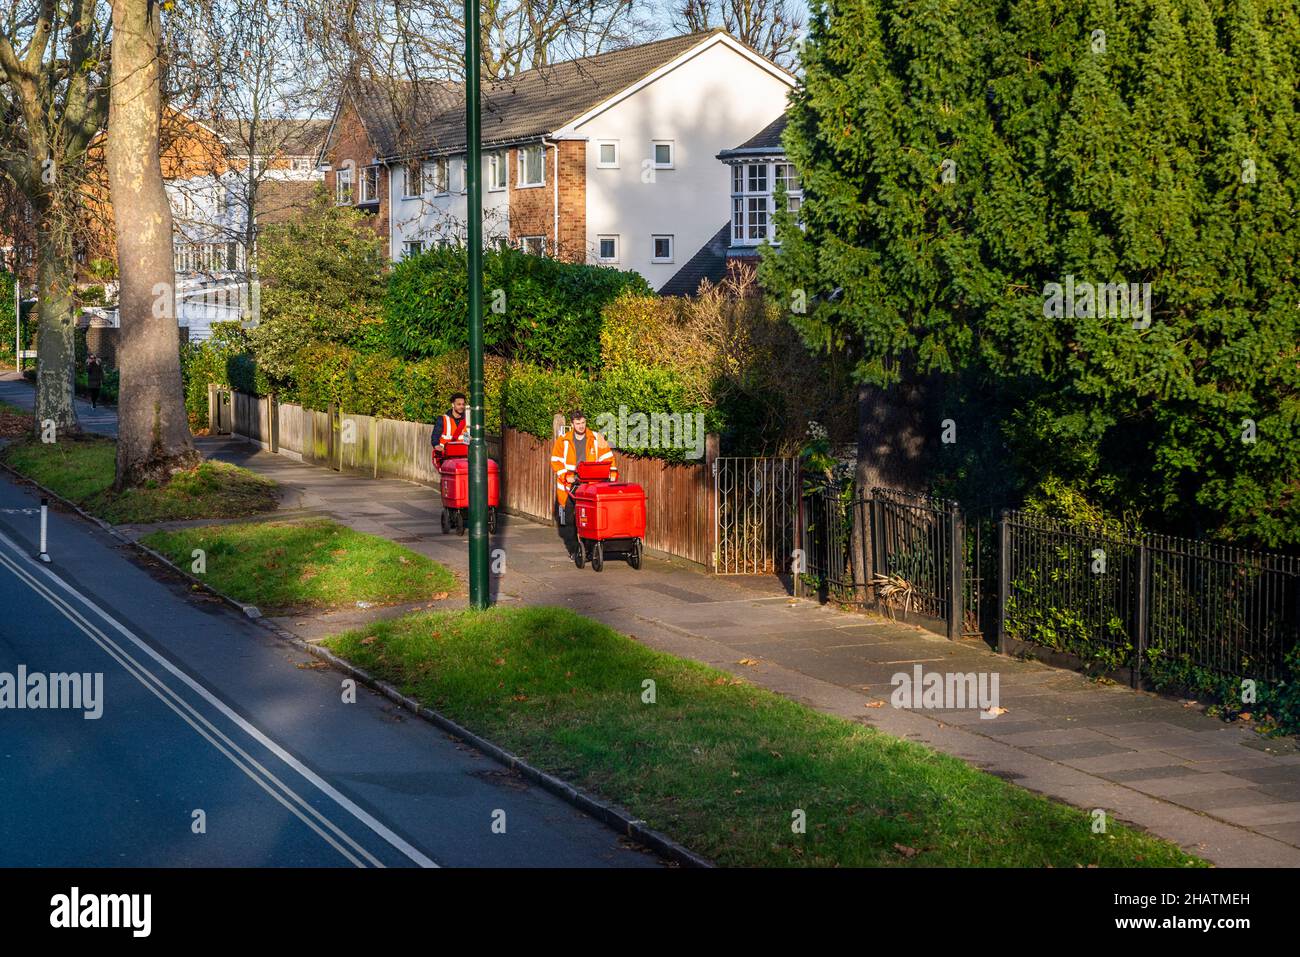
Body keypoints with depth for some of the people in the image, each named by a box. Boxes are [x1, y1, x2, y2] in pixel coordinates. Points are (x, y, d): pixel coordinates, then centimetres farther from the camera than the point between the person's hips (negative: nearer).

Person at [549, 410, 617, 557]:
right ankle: (573, 550, 12)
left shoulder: (596, 438, 5)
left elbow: (607, 457, 7)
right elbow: (556, 461, 3)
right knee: (568, 520, 1)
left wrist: (612, 473, -6)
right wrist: (566, 476, -11)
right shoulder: (563, 440, 4)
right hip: (570, 486, 0)